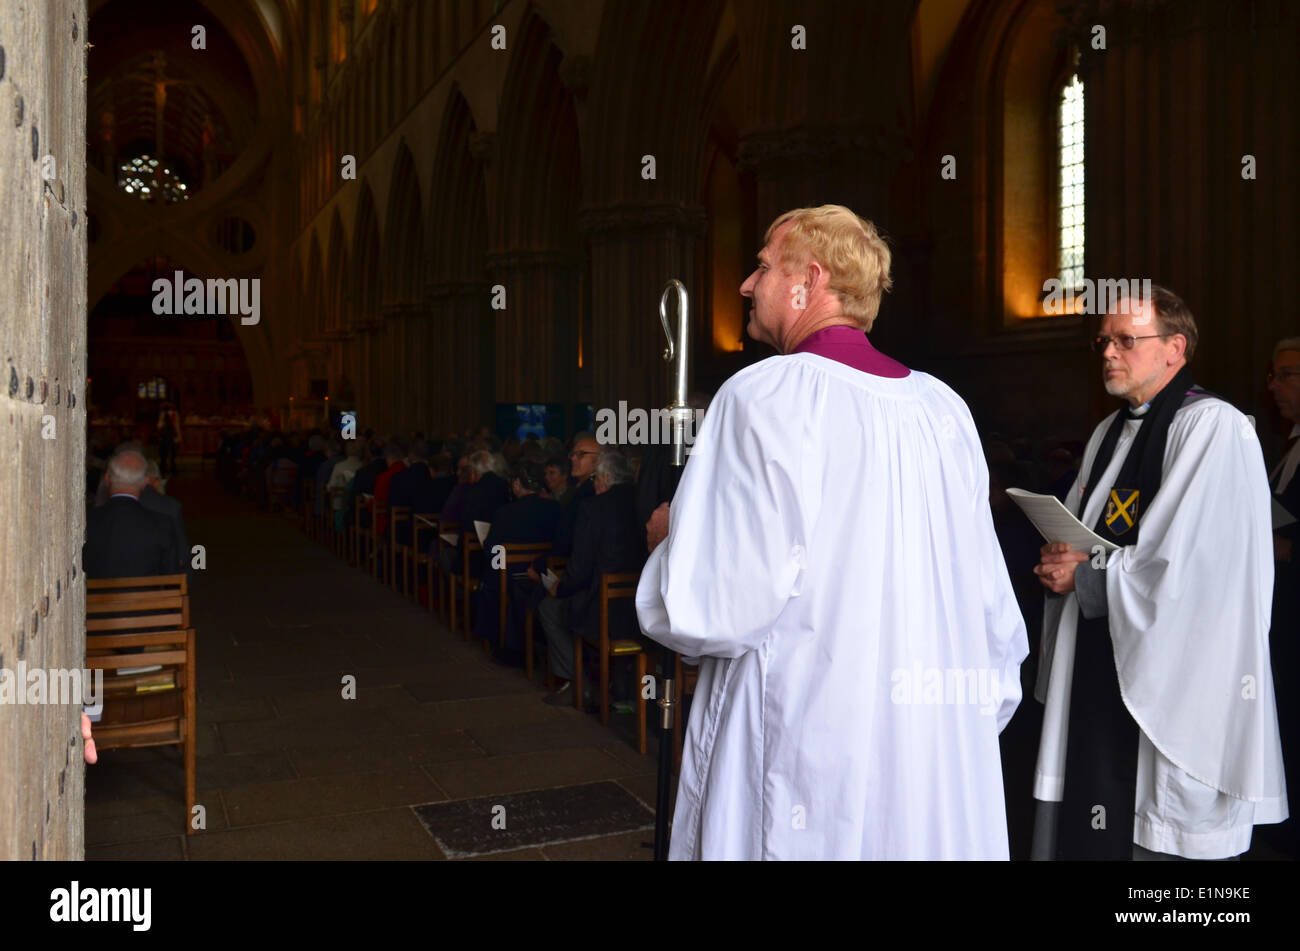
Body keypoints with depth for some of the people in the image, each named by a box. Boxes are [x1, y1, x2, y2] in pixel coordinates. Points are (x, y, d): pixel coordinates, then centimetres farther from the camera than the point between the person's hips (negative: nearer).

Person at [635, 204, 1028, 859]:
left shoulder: (766, 395, -15)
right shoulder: (945, 408, 2)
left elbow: (713, 608, -19)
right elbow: (993, 610, 6)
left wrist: (670, 537, 2)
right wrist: (967, 732, 20)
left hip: (806, 767, -5)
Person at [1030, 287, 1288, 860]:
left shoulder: (1214, 428, -13)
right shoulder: (1111, 432, 14)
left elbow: (1187, 571, -22)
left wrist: (1086, 577, -12)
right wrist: (1060, 564, -2)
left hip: (1170, 681, -8)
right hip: (1096, 670, 8)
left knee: (1159, 839, 4)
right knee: (1082, 831, 14)